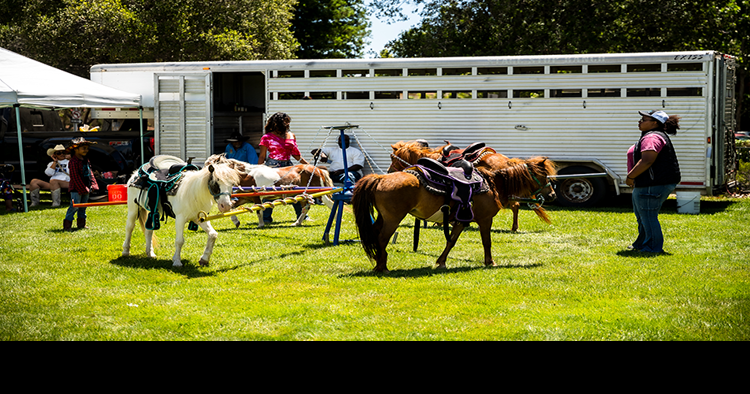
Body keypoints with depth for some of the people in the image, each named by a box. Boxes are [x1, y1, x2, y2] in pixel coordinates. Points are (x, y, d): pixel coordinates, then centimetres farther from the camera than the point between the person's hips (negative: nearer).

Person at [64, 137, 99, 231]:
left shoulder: (86, 161, 11)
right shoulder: (74, 162, -16)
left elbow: (90, 173, 16)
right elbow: (76, 178, -18)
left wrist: (93, 185, 4)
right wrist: (83, 189, -18)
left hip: (86, 188, 8)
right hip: (76, 189, -8)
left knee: (83, 206, 13)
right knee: (74, 206, -9)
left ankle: (81, 224, 21)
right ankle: (67, 225, -5)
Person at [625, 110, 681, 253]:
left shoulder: (651, 138, -17)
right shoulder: (653, 136, 19)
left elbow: (647, 161, -26)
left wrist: (630, 177, -18)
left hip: (652, 186, -12)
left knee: (648, 216, -5)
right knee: (642, 215, 21)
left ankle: (654, 248, 2)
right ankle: (641, 244, 32)